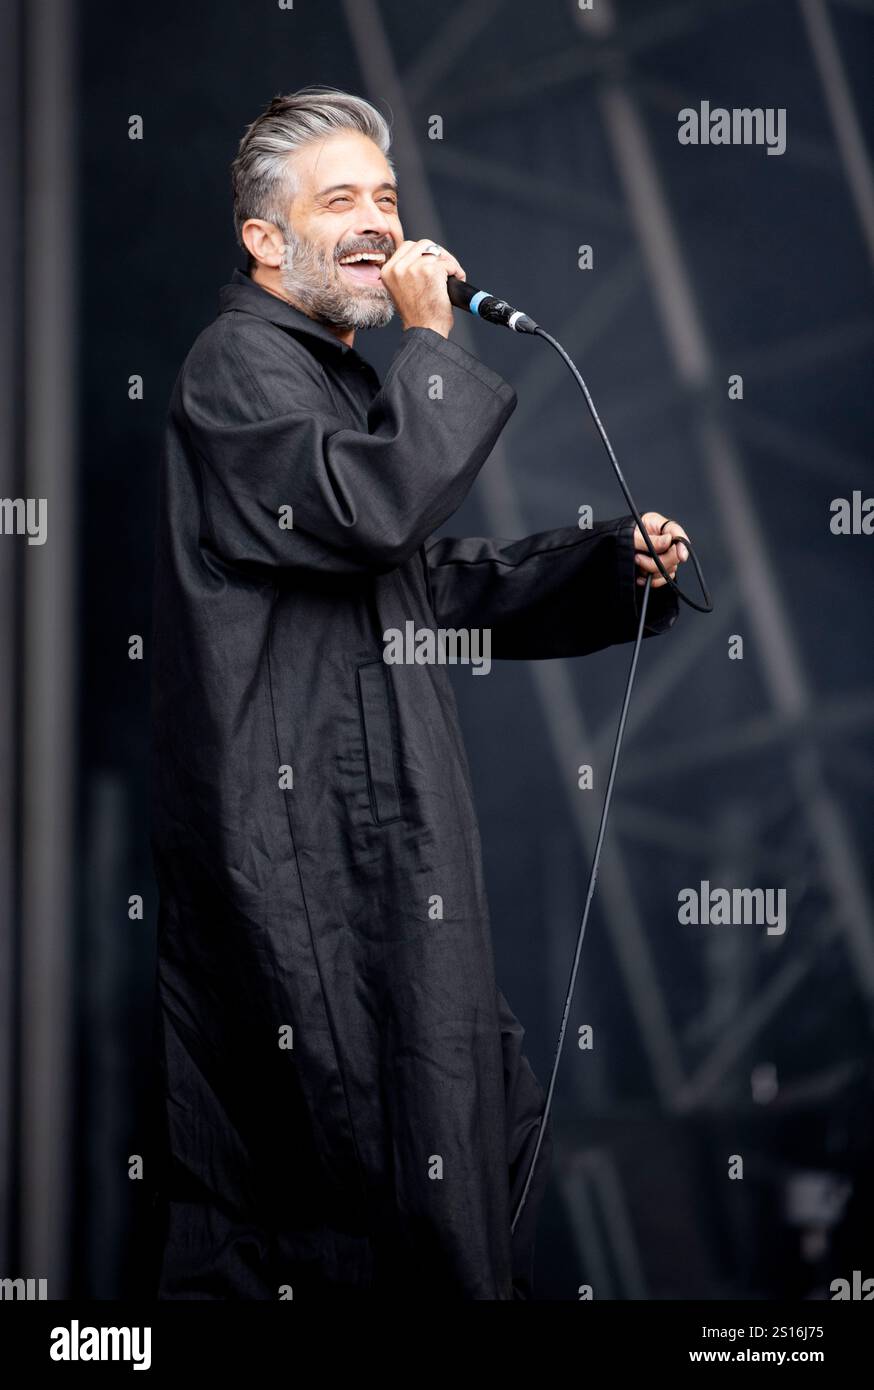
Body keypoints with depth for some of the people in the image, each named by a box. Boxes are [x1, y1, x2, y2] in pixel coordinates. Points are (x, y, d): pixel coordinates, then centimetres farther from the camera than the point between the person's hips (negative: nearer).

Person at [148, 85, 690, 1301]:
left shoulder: (339, 378, 23)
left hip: (381, 831, 10)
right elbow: (372, 507, -27)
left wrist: (614, 563, 14)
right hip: (293, 836, -10)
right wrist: (433, 341, -15)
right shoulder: (239, 366, -10)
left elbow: (429, 585, 25)